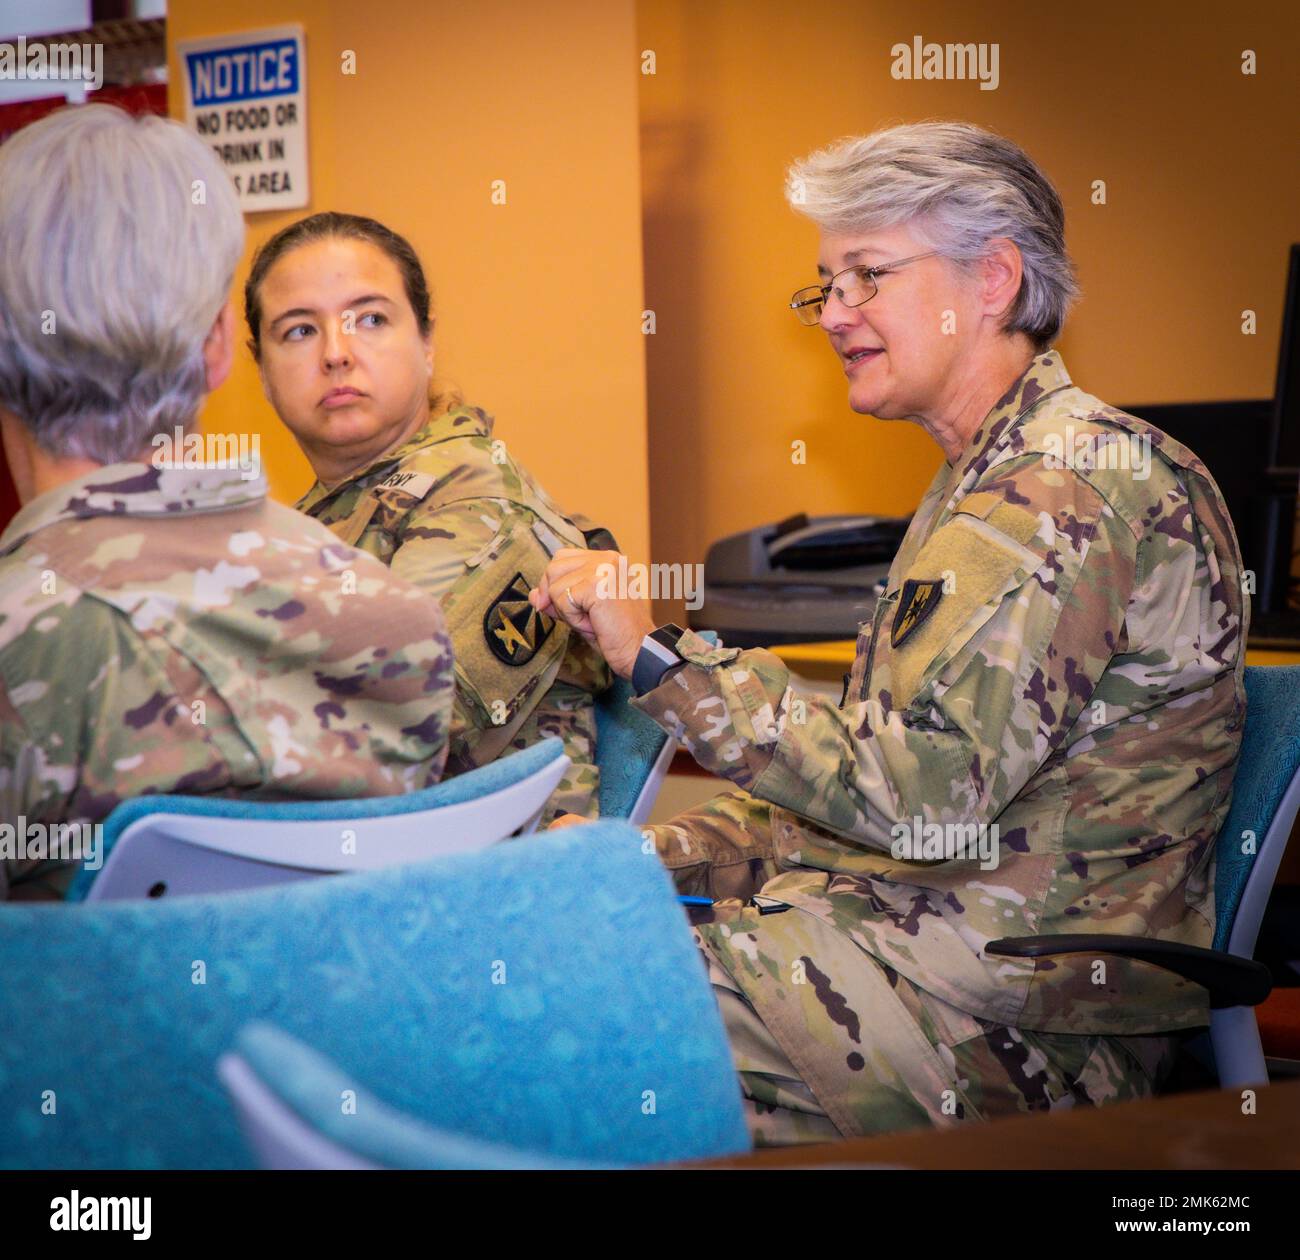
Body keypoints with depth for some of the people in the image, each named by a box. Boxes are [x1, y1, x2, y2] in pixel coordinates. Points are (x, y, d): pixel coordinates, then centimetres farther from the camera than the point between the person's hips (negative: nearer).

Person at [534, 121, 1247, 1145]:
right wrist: (643, 856, 7)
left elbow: (921, 793, -24)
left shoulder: (1073, 487, -15)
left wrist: (662, 658, -19)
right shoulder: (988, 483, 18)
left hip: (1026, 1019, -9)